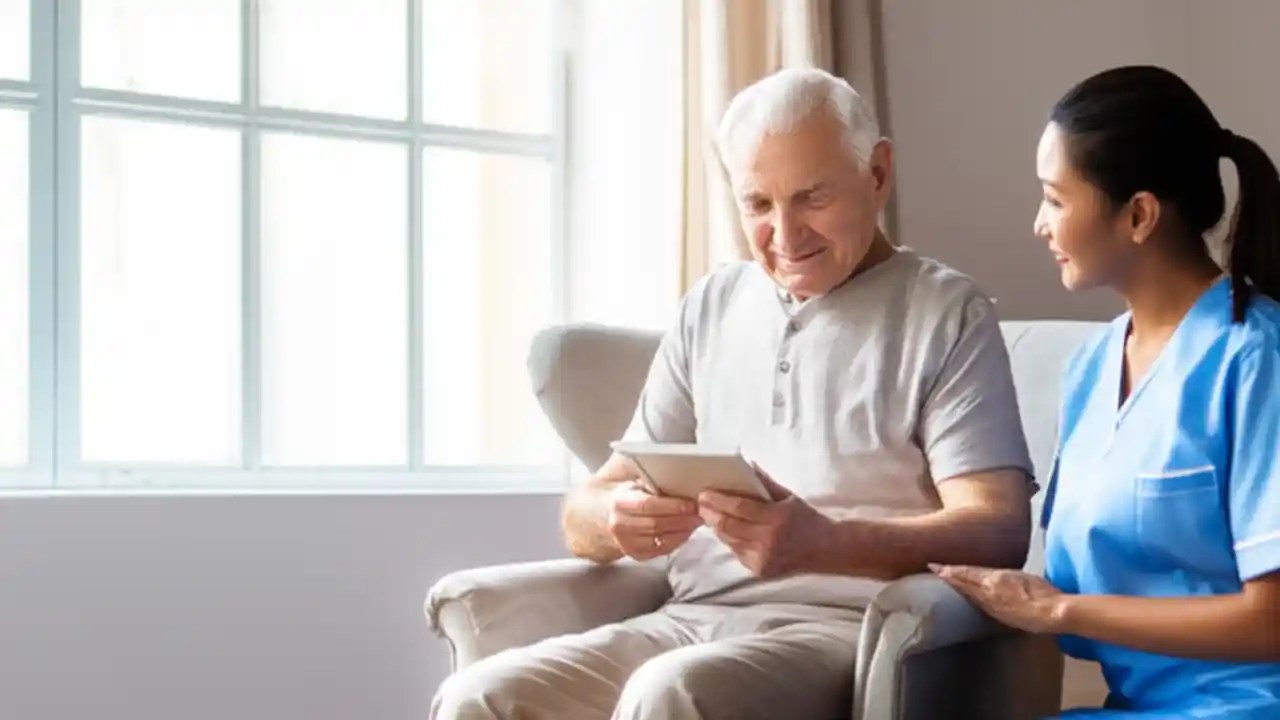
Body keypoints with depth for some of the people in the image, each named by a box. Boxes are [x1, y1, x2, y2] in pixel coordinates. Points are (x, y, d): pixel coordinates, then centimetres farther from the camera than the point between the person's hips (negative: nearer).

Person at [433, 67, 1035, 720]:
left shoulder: (946, 314, 3)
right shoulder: (708, 309, 17)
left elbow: (999, 531, -9)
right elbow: (584, 514, 14)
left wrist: (821, 545, -27)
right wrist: (613, 518, -12)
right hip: (693, 620, 5)